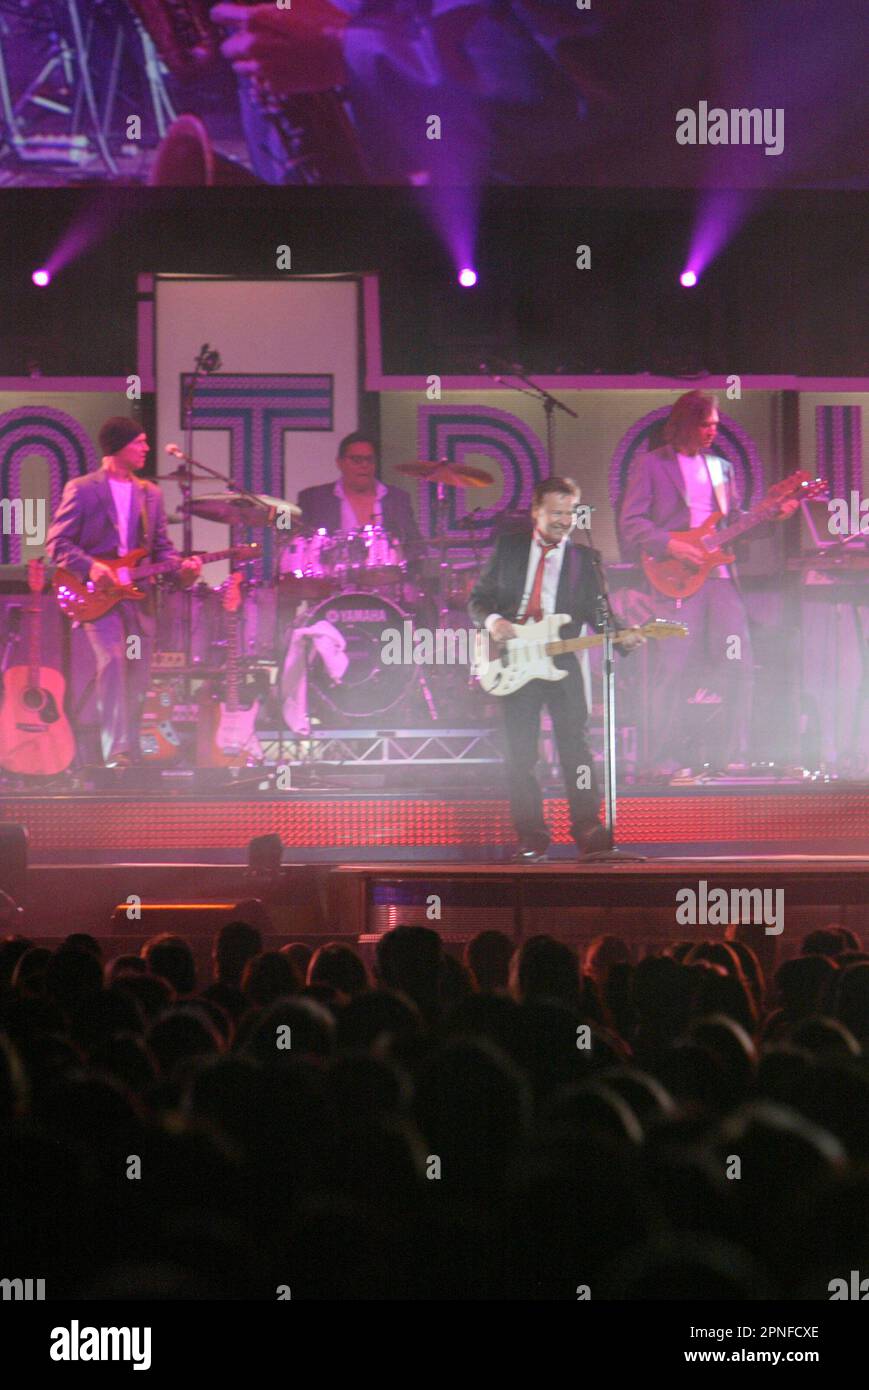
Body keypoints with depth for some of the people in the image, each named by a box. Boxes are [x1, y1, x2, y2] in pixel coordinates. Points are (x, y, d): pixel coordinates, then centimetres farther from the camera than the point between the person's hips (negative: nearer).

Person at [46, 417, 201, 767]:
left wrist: (180, 565, -6)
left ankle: (130, 755, 15)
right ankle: (115, 754, -26)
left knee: (138, 680, 6)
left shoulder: (149, 493, 15)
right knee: (113, 662, -22)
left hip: (138, 595, 6)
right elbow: (57, 541, -5)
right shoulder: (82, 489, -2)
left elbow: (161, 545, 15)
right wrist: (89, 568, -20)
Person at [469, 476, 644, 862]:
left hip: (562, 664, -1)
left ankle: (588, 832, -10)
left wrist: (621, 636, -14)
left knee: (575, 748, -10)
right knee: (520, 755, 0)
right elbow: (478, 598, 12)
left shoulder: (584, 559, 8)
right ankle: (531, 841, 5)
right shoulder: (508, 549, 9)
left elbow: (597, 613, 5)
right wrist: (491, 620, -9)